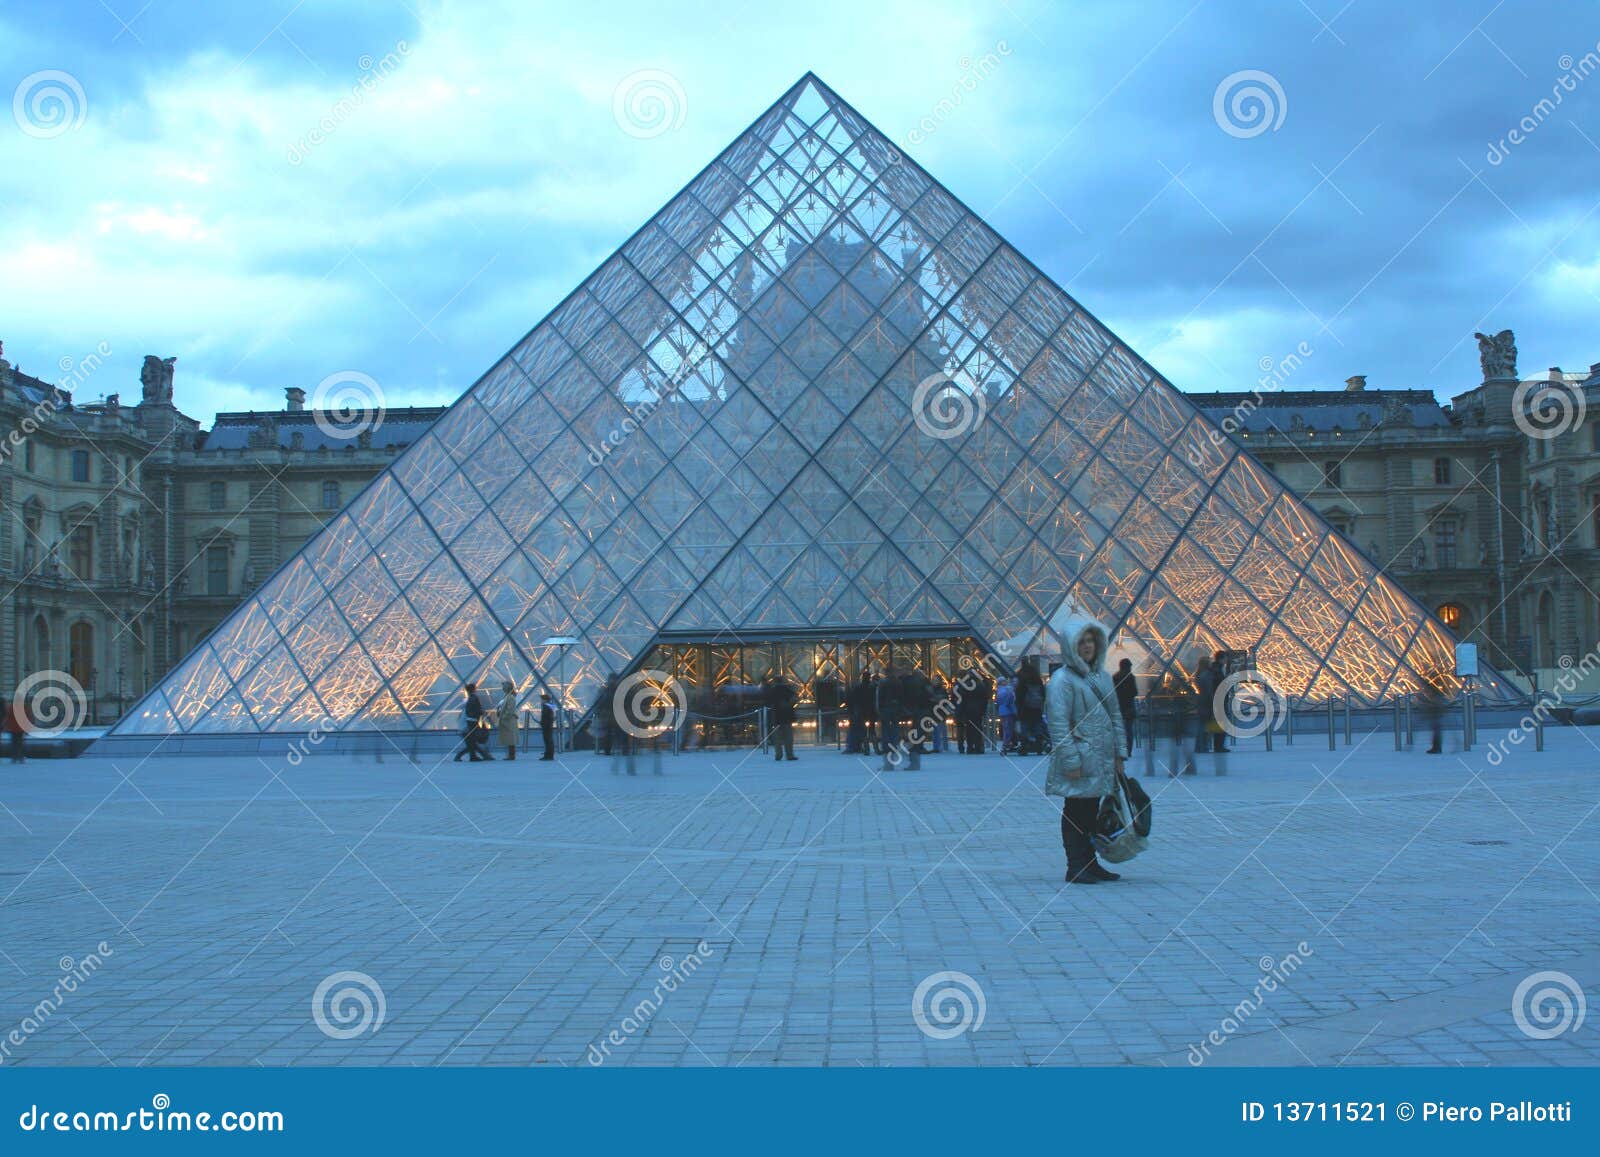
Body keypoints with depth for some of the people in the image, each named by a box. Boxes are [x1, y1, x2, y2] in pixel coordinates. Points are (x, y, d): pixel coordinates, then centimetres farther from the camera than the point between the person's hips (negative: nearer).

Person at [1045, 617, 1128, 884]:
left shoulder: (1101, 675, 13)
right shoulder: (1063, 679, -11)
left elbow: (1114, 716, 18)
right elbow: (1058, 724, -15)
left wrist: (1119, 753, 12)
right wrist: (1071, 761, -19)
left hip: (1101, 760, 7)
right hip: (1079, 761, -7)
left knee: (1091, 812, 14)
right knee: (1075, 813, 0)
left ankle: (1090, 863, 22)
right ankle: (1076, 868, 7)